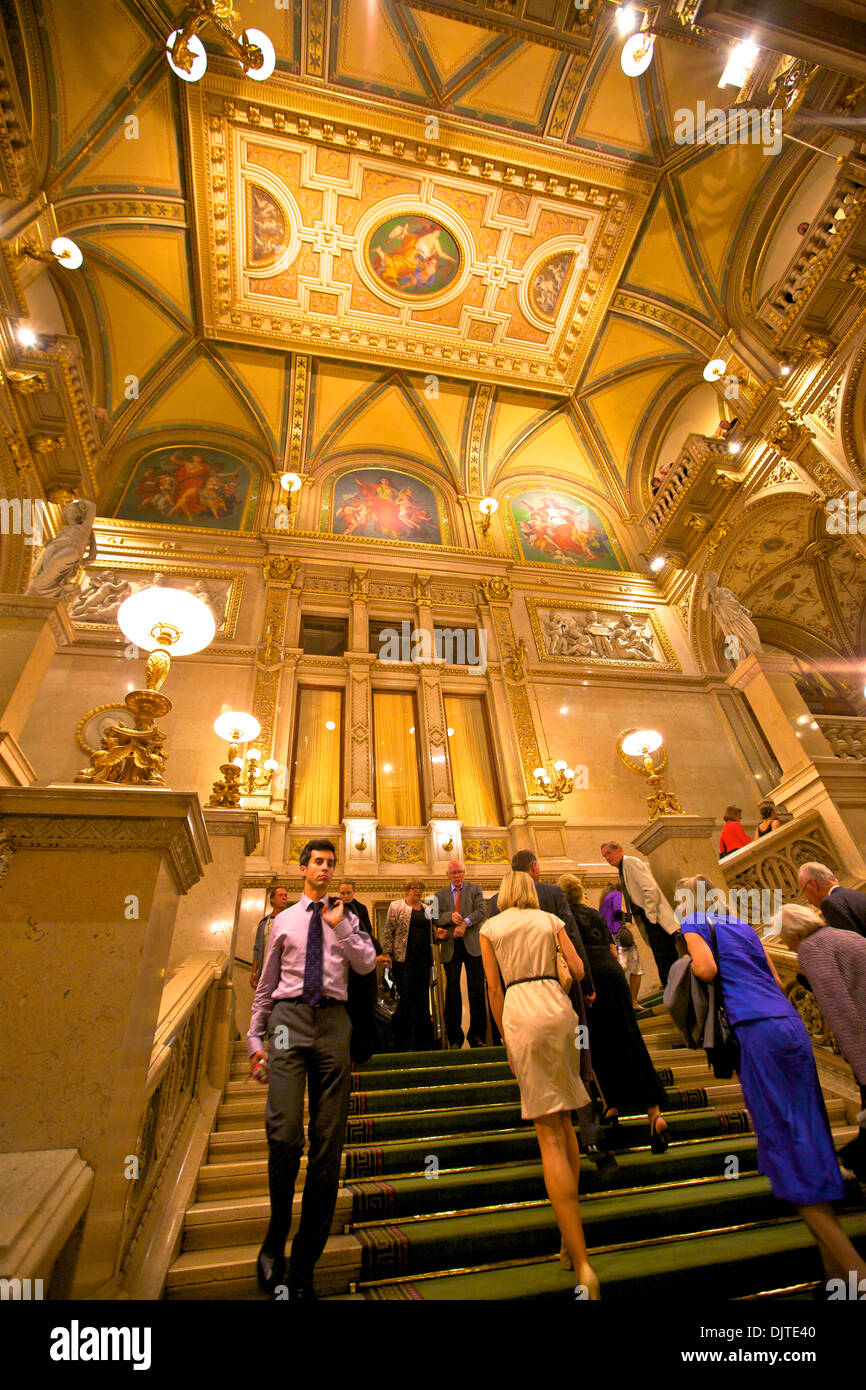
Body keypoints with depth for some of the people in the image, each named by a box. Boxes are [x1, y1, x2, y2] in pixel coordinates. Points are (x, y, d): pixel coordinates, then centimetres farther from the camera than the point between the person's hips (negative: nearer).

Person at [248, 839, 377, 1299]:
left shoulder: (345, 918, 14)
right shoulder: (284, 920, 14)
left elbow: (366, 964, 2)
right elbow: (266, 984, 16)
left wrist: (340, 927, -6)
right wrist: (255, 1039, 12)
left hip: (332, 1021, 1)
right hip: (289, 1017, -1)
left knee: (329, 1141, 3)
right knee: (285, 1134, -13)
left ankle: (304, 1264, 18)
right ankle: (275, 1240, 14)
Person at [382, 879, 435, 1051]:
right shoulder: (396, 906, 0)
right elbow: (388, 932, -3)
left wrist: (438, 936, 4)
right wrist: (387, 953, -9)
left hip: (424, 960, 5)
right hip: (404, 960, -5)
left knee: (423, 1000, 8)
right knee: (406, 1000, -4)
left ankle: (422, 1043, 19)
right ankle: (402, 1045, 10)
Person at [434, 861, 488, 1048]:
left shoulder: (475, 889, 9)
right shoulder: (440, 894, 13)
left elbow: (482, 910, -6)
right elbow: (435, 918, 2)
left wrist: (465, 923, -19)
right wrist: (450, 916, -17)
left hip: (472, 946, -1)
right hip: (450, 948, 1)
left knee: (476, 991, 1)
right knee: (452, 992, 5)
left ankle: (477, 1035, 12)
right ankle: (455, 1037, 16)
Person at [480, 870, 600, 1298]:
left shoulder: (490, 927, 8)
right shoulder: (551, 919, 11)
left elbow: (494, 987, 5)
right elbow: (578, 970, 6)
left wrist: (507, 1042, 12)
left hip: (519, 1012, -2)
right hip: (557, 1007, 3)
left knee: (550, 1136, -2)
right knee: (564, 1120, 21)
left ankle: (582, 1263, -9)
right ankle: (570, 1230, 24)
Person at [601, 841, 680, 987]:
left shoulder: (630, 862, -7)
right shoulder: (622, 870, 21)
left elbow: (651, 889, -18)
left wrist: (651, 918, -18)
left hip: (657, 921, -10)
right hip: (650, 922, 10)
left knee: (665, 965, -9)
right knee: (666, 965, 10)